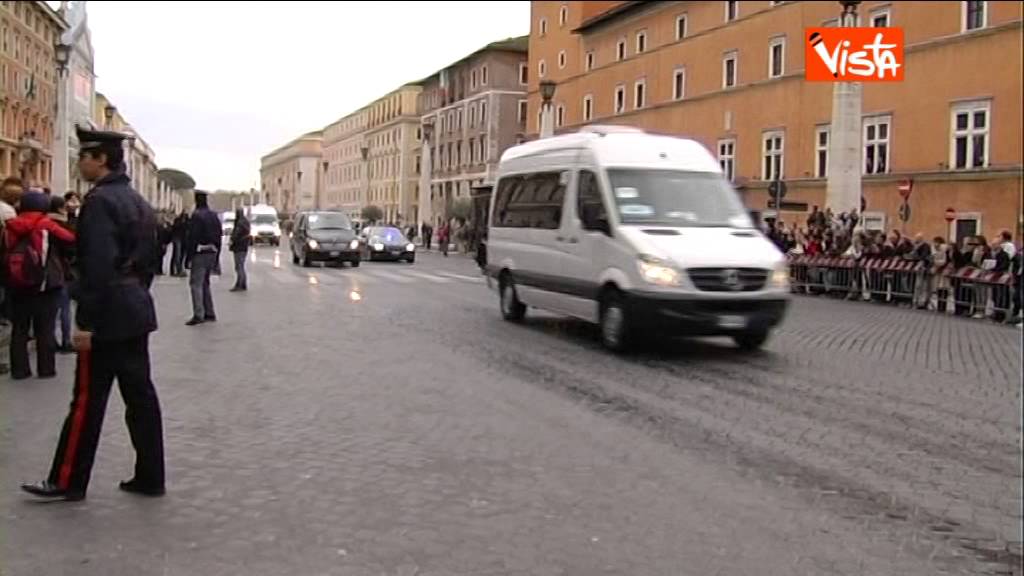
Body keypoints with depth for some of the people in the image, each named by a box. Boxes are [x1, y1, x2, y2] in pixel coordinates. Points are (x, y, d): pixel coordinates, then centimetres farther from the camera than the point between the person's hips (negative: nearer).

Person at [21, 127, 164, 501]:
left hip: (108, 316, -9)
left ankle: (67, 482, 11)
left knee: (88, 400, 0)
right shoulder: (137, 201, 14)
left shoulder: (99, 201, -15)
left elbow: (98, 266, -22)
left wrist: (86, 322, -20)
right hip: (137, 312, 9)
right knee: (140, 395, 9)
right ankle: (149, 478, 14)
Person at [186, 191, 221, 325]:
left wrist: (188, 255, -12)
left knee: (196, 283, -8)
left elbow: (192, 237, -16)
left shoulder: (197, 215, -12)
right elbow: (219, 236, 14)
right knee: (205, 283, 17)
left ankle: (198, 315, -15)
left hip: (200, 253, -8)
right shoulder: (214, 216, 12)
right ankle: (209, 313, 18)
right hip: (212, 253, 8)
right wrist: (216, 257, 18)